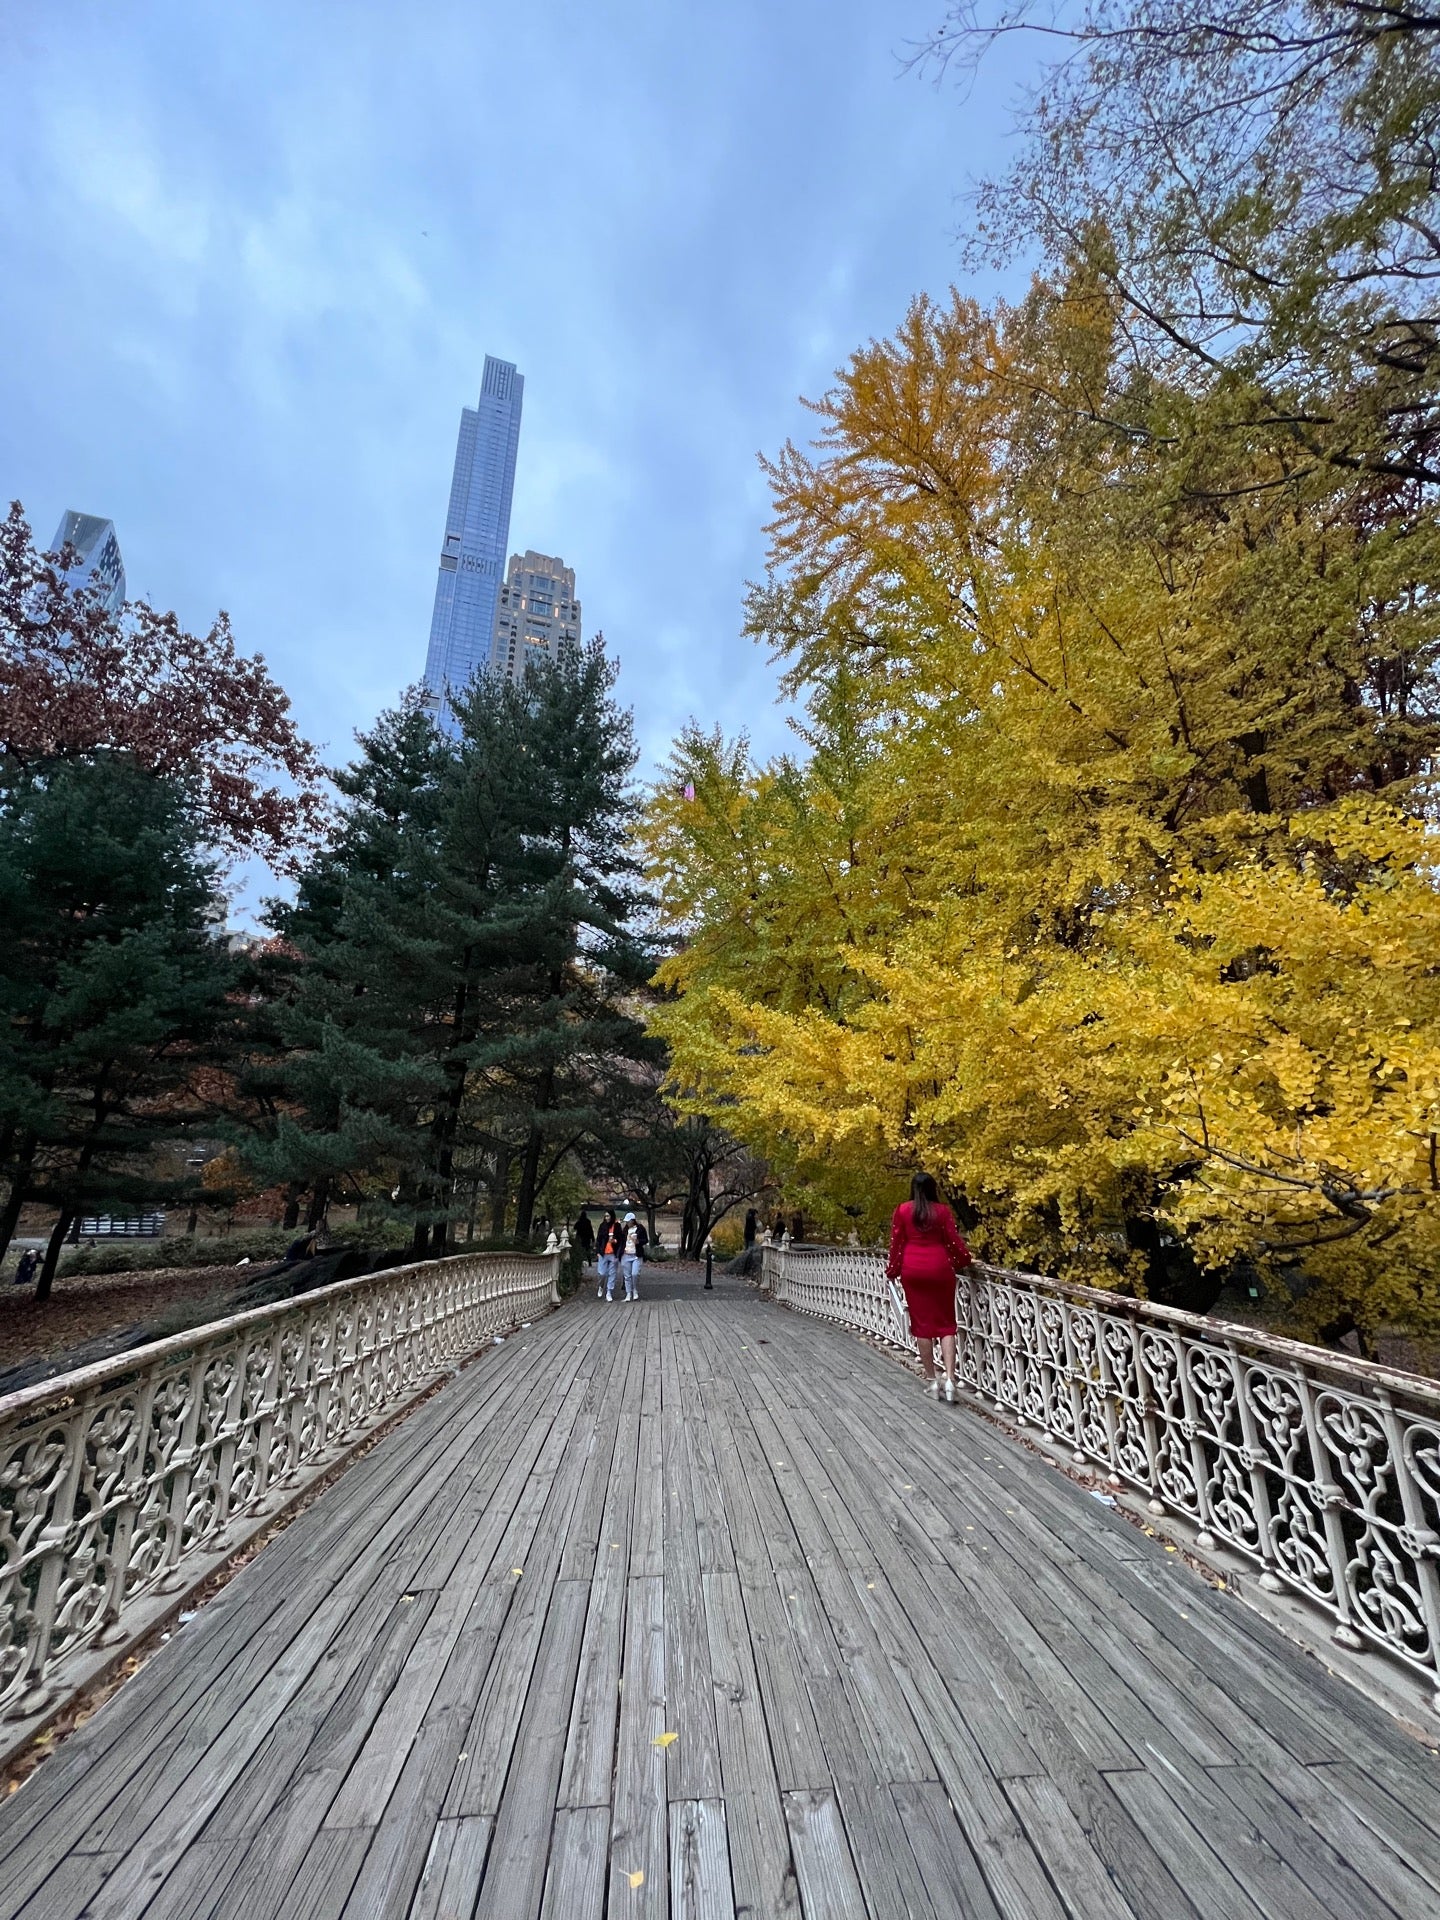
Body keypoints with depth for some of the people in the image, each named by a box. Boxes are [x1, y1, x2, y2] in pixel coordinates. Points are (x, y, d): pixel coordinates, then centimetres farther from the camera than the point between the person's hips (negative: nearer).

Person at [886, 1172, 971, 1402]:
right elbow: (953, 1241, -2)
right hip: (939, 1269, 0)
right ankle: (949, 1379, -2)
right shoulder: (942, 1210, -3)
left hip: (913, 1270, 1)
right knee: (946, 1323, 8)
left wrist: (893, 1270, 12)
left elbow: (896, 1243, 2)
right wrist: (965, 1260, 18)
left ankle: (931, 1380, 14)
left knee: (922, 1323, 8)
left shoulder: (902, 1210, -1)